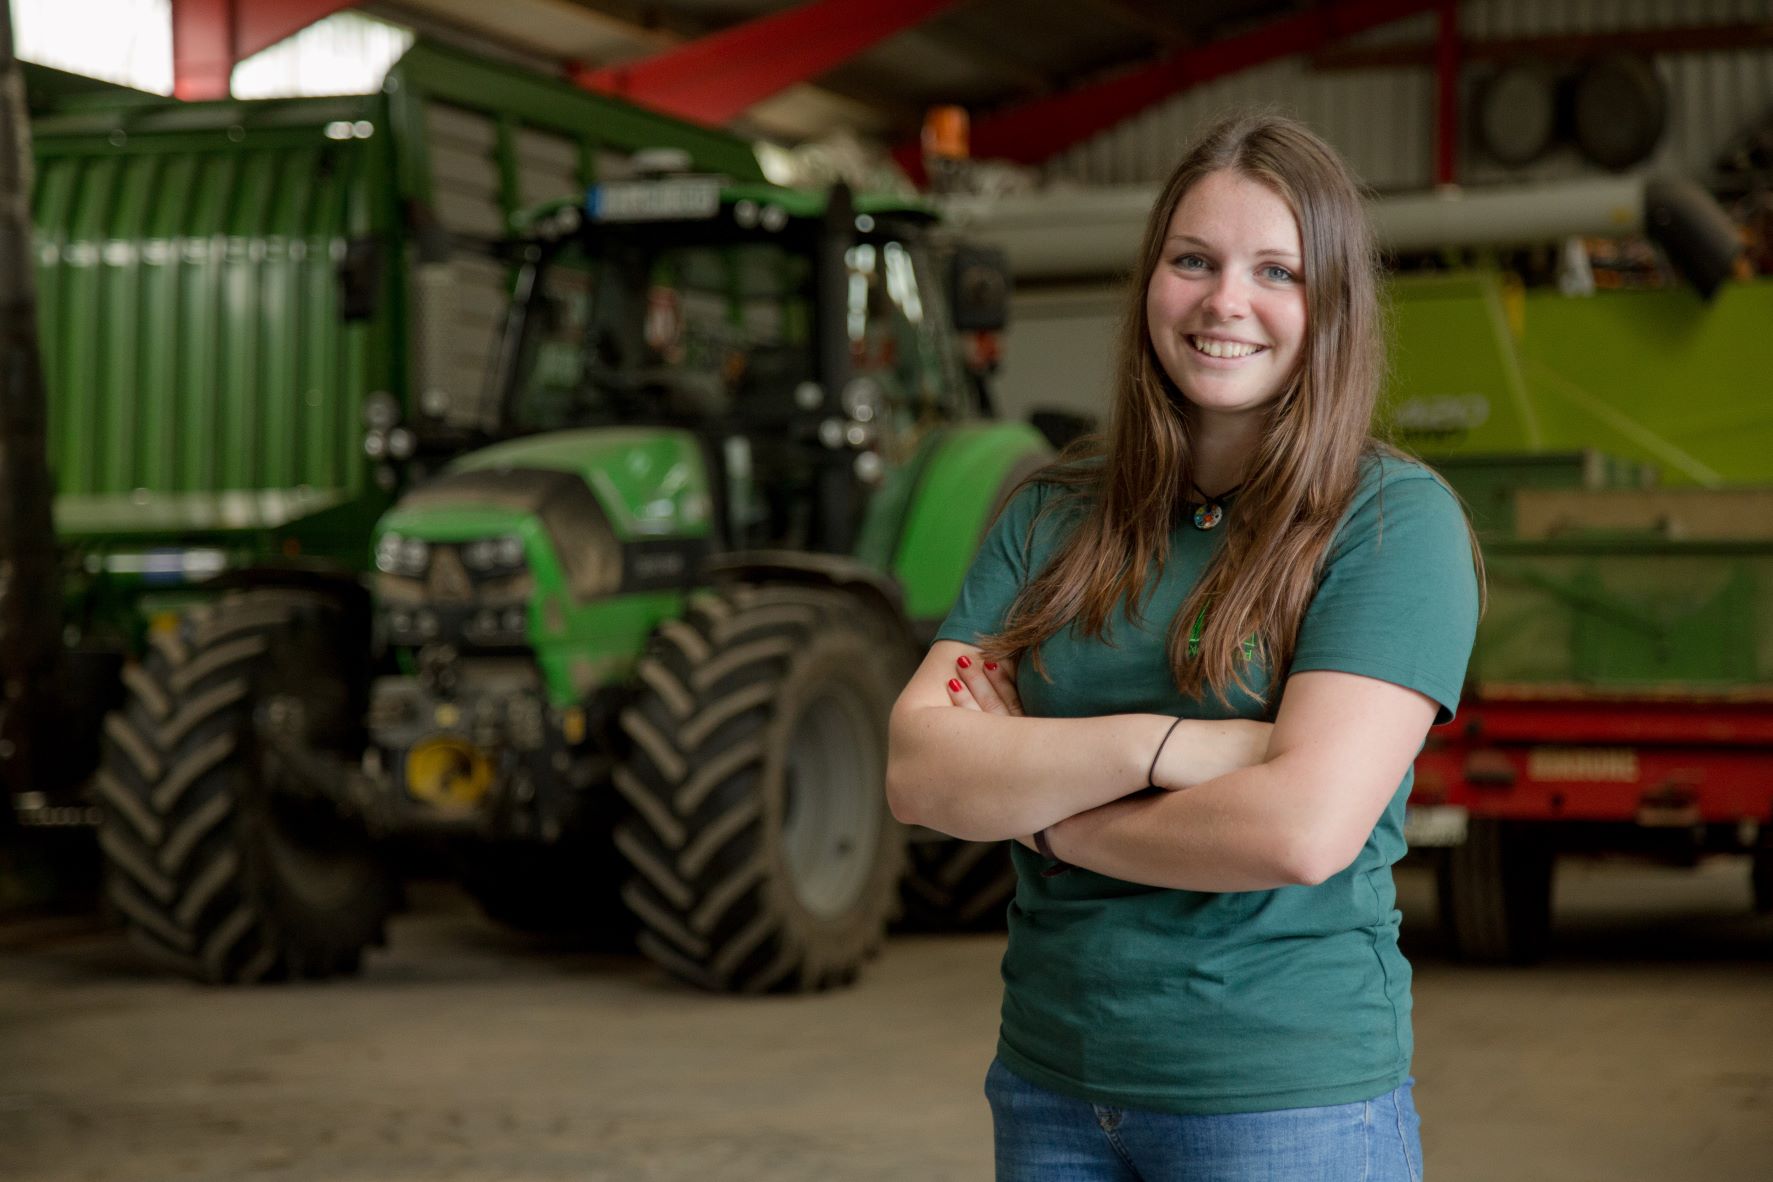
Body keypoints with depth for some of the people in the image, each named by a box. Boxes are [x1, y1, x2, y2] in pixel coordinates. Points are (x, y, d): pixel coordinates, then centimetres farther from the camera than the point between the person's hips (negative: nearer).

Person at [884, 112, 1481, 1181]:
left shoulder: (1394, 520, -9)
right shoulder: (1054, 517, 6)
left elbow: (1305, 830, -21)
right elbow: (919, 770, -5)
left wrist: (1041, 810, -8)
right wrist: (1156, 748, -19)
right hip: (1050, 1089, 4)